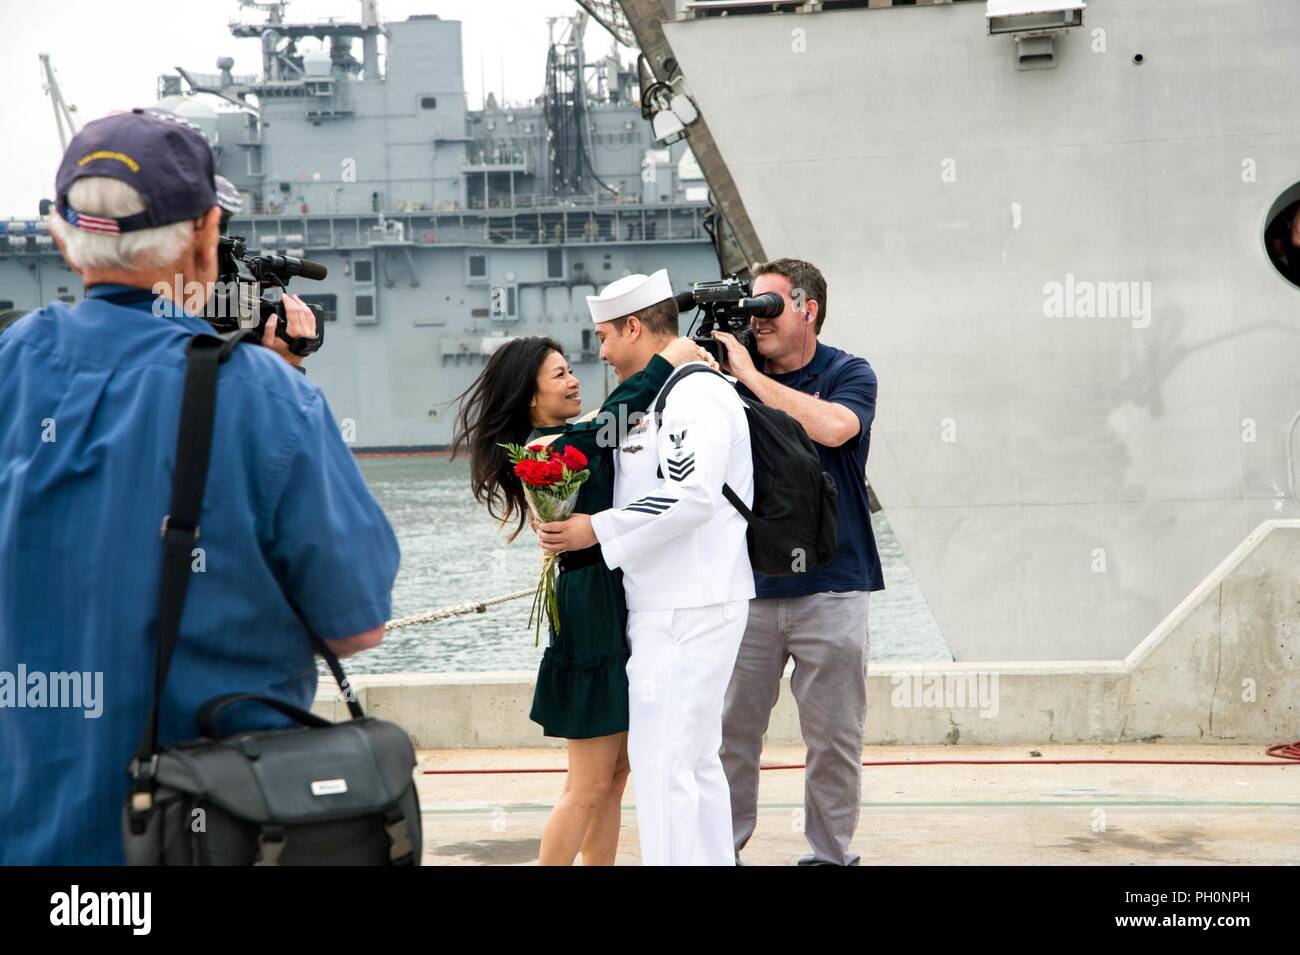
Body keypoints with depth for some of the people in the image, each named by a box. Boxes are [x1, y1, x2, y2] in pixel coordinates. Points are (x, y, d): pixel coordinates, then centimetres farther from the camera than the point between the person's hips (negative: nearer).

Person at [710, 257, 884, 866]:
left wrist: (750, 374, -17)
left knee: (834, 737, 3)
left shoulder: (847, 374, 0)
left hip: (829, 588, -2)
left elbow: (831, 427, -22)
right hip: (748, 586, 2)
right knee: (730, 730, 4)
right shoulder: (737, 380, 8)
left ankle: (830, 854, 15)